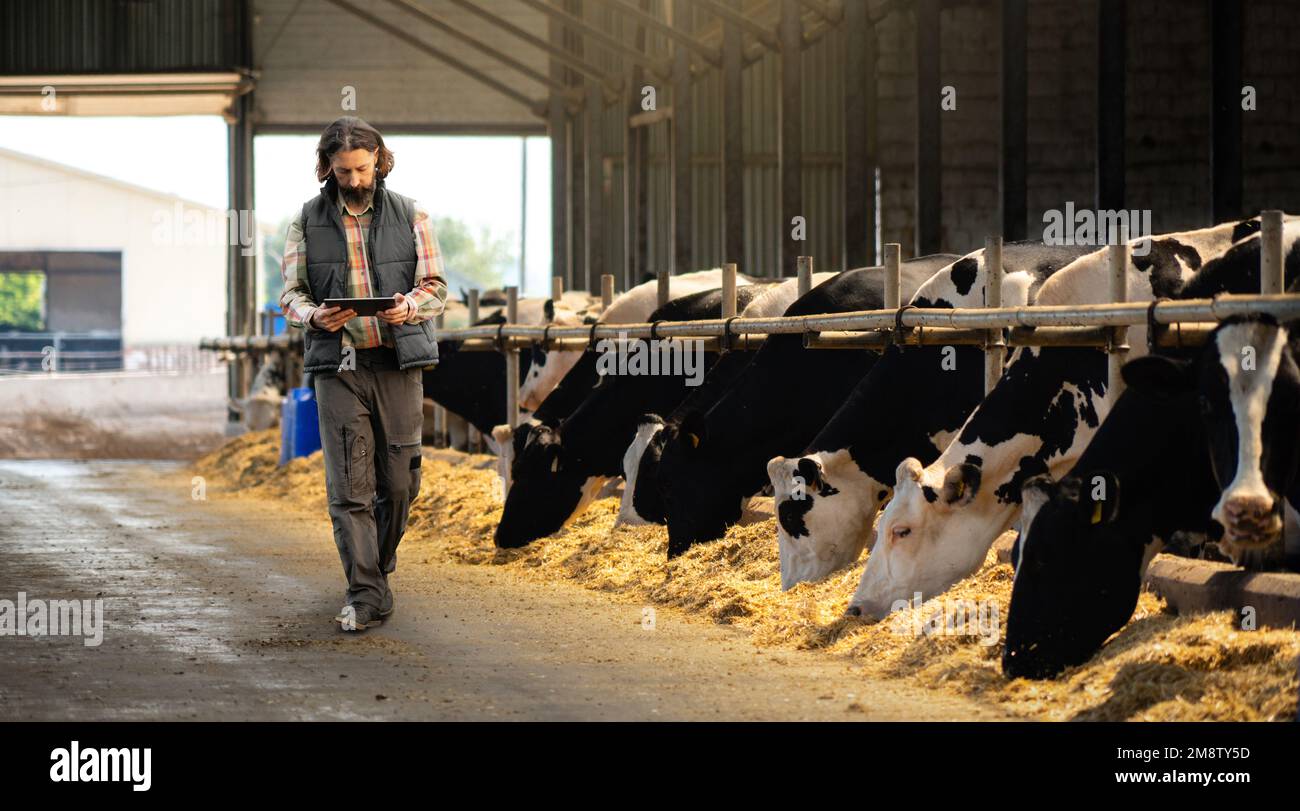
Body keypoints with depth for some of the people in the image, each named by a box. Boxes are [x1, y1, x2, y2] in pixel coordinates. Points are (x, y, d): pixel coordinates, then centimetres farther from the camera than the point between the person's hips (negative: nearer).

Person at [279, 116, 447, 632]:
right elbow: (291, 294, 7)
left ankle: (379, 563, 29)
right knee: (349, 484, -7)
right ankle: (367, 595, -7)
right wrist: (315, 316, -15)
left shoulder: (409, 216, 8)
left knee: (399, 480, 3)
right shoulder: (307, 222, 7)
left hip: (399, 362, 1)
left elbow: (436, 286, 7)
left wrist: (410, 306, -16)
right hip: (338, 365, -1)